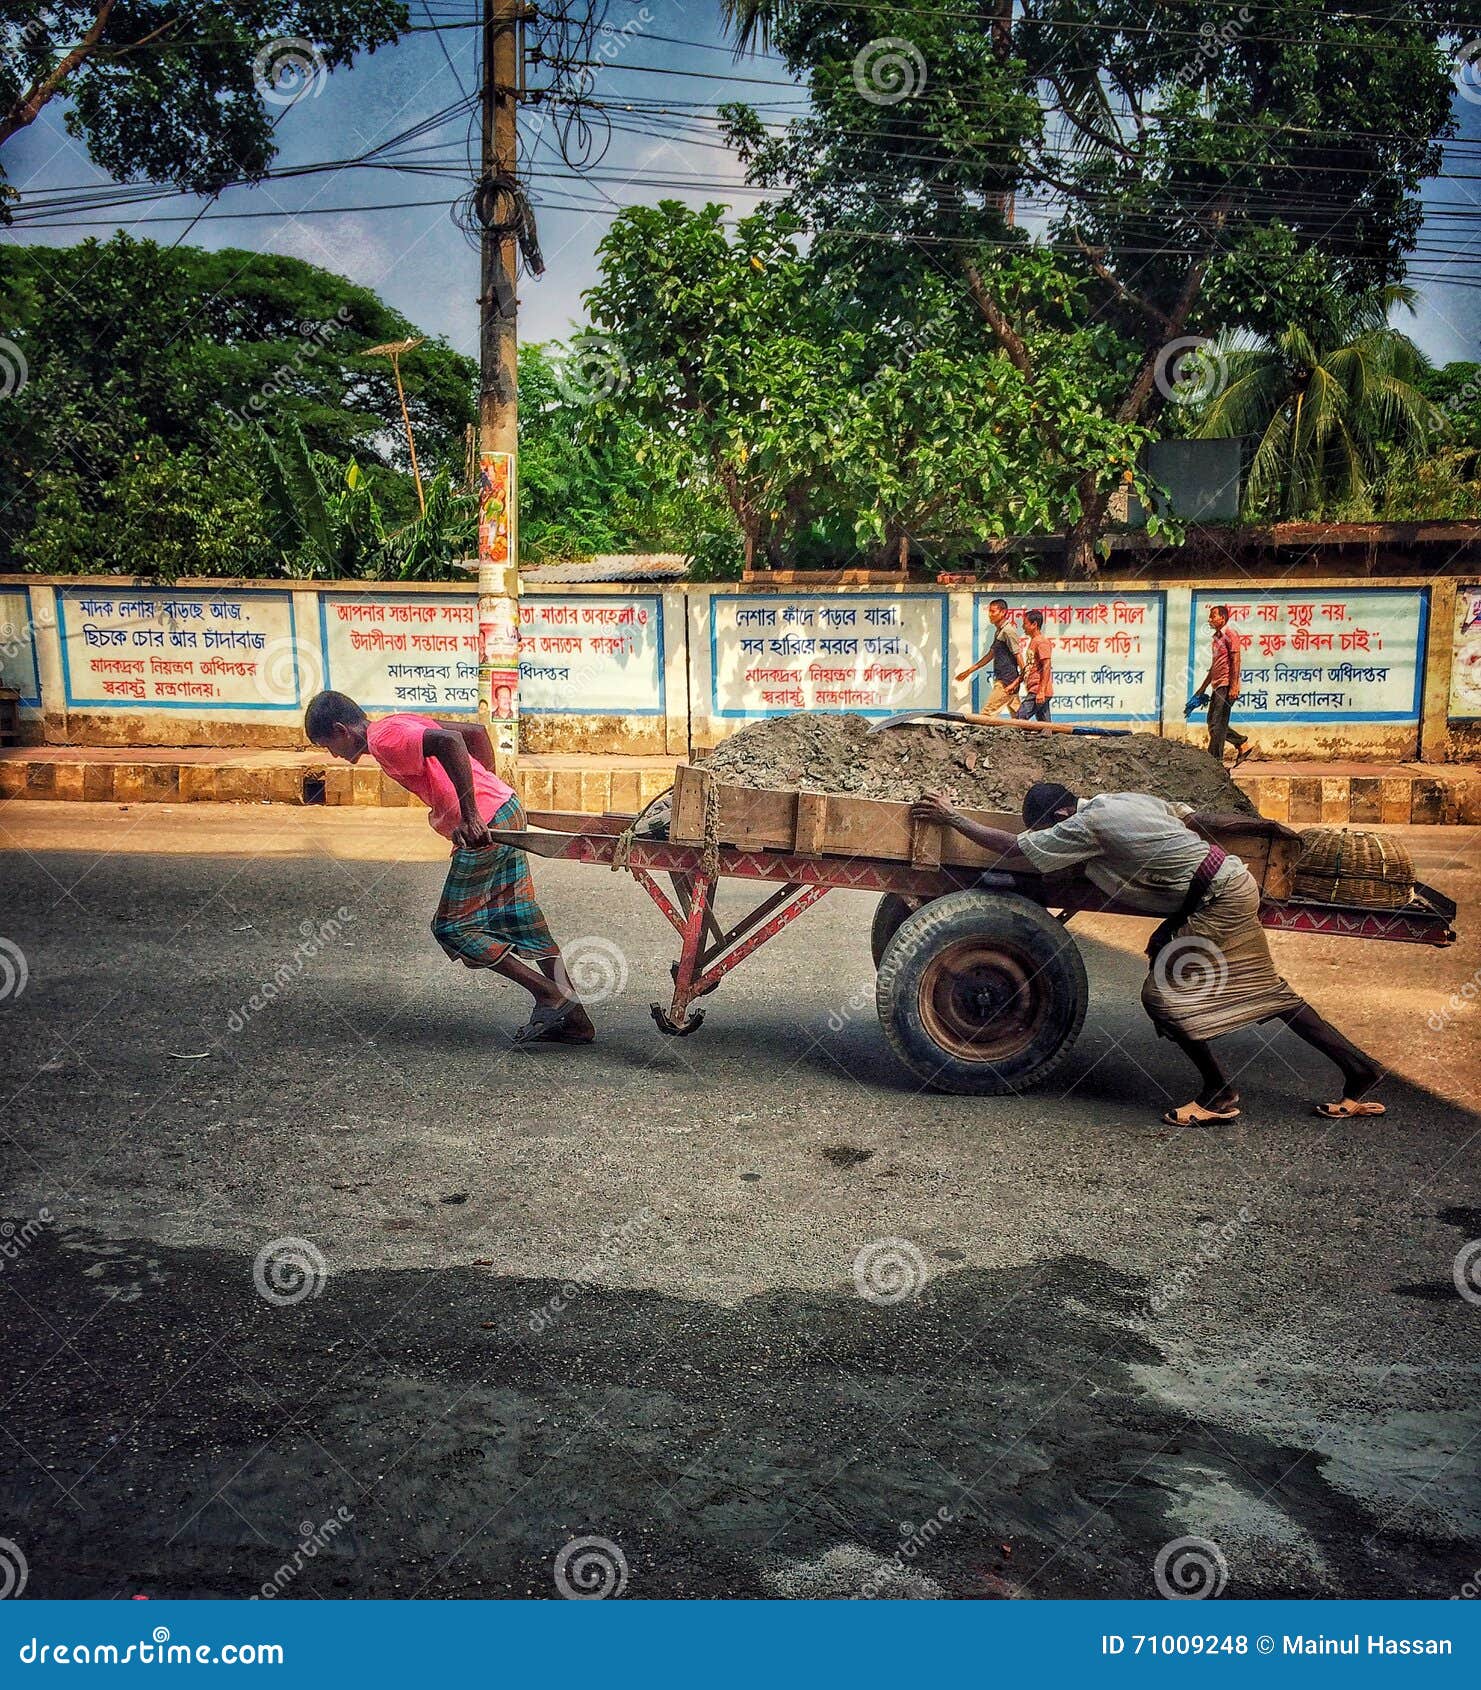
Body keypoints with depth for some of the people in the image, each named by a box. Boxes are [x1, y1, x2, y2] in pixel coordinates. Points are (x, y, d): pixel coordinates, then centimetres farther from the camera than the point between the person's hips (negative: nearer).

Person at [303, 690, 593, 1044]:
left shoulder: (383, 739, -9)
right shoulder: (403, 725, 20)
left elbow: (448, 742, -27)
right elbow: (476, 733, 24)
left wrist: (470, 812, -26)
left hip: (483, 825, -10)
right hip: (507, 809, 10)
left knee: (451, 926, 2)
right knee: (522, 922, 13)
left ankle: (550, 993, 2)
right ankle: (575, 1020, 16)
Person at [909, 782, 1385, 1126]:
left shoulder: (1086, 826, -17)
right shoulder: (1123, 797, 9)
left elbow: (1015, 851, -12)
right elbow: (1186, 814, 20)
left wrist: (951, 818, -5)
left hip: (1218, 900, -10)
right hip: (1230, 883, 10)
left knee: (1160, 992, -6)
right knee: (1266, 989, 17)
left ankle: (1220, 1093, 4)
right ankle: (1358, 1068, 25)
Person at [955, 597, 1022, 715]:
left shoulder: (1008, 631, -12)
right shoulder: (998, 632, 18)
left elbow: (1018, 656, -16)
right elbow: (990, 655, 26)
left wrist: (1021, 679, -20)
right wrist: (969, 671, 26)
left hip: (1006, 682, -10)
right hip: (1002, 680, 10)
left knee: (987, 714, -11)